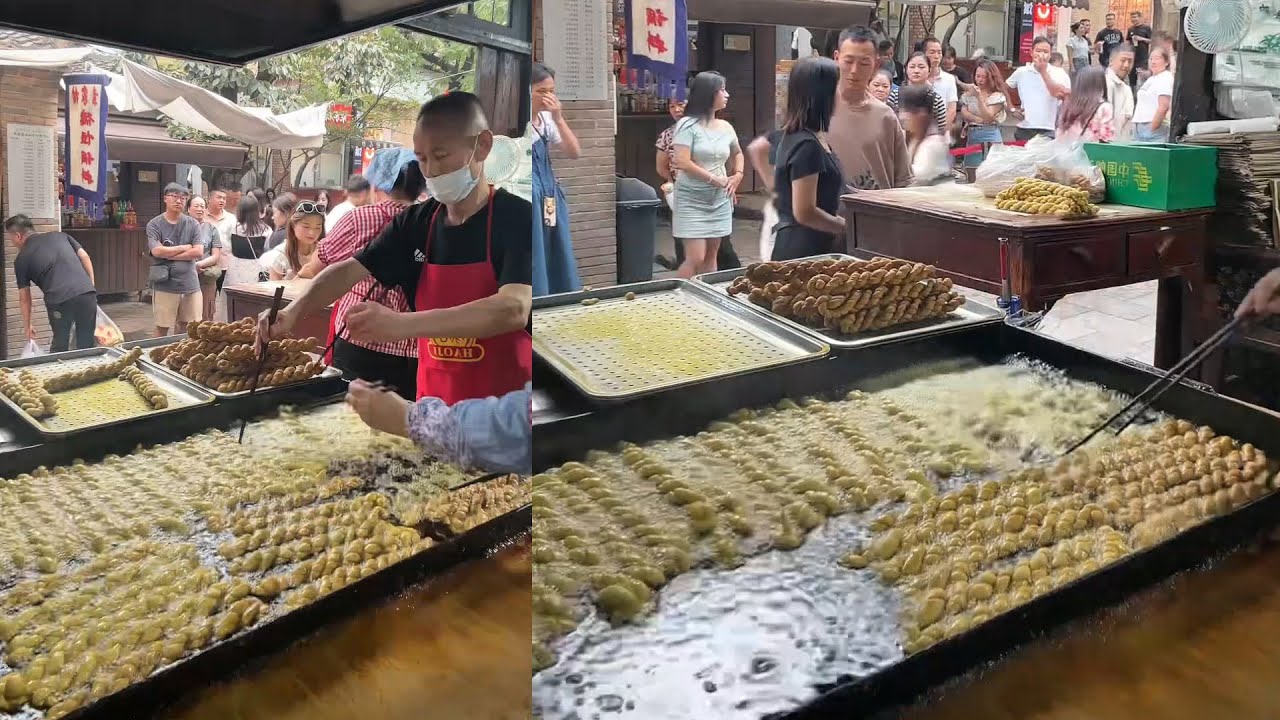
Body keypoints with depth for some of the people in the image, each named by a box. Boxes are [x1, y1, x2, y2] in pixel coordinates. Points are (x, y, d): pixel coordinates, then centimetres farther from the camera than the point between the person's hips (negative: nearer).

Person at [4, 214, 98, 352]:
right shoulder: (61, 236, 20)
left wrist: (27, 325, 26)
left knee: (60, 346, 14)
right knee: (87, 345, 12)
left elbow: (24, 297, 16)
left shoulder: (22, 259, 12)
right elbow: (85, 257, 13)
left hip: (59, 301, -3)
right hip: (87, 293, 3)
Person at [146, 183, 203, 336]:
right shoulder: (154, 225, -1)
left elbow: (198, 252, -5)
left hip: (190, 285, 3)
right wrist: (184, 247, -5)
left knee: (190, 330, 7)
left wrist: (169, 254, -8)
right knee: (162, 329, 2)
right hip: (164, 285, -2)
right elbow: (157, 251, -14)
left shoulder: (193, 224, 6)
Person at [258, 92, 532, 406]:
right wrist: (293, 312, -15)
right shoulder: (415, 223, 6)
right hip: (433, 403, 5)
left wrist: (402, 324, -36)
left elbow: (513, 309, -28)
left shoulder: (518, 219, -13)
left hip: (505, 409, -5)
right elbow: (349, 270, 6)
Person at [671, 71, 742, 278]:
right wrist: (714, 178, -14)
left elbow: (737, 154, 27)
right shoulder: (688, 125, -11)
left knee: (710, 256, 11)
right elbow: (682, 163, -19)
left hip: (719, 200, 6)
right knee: (695, 258, -12)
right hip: (692, 200, -6)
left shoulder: (725, 127, 8)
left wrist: (738, 175, 8)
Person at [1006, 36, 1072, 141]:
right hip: (1024, 129, 2)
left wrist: (1043, 71, -13)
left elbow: (1060, 94, -16)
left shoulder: (1059, 73, 1)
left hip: (1048, 131, -2)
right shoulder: (1021, 72, 7)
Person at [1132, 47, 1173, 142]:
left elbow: (1163, 107, -16)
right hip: (1140, 127, 9)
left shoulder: (1166, 78, -7)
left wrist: (1152, 129, -17)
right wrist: (1136, 127, 15)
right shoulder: (1151, 79, 21)